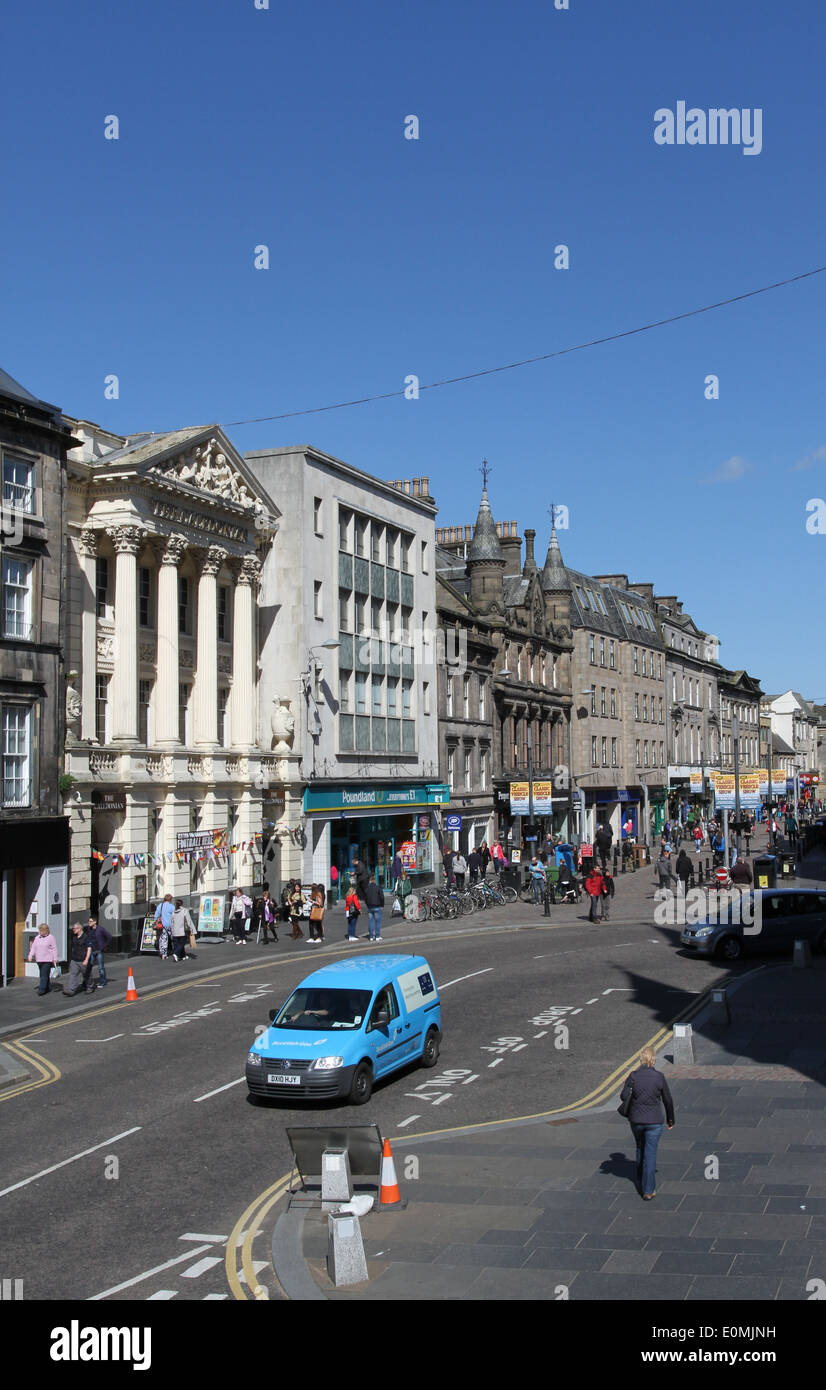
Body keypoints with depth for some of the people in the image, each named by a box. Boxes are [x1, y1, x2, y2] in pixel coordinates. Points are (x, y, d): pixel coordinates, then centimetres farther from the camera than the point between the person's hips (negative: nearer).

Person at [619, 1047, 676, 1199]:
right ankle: (648, 1190, 2)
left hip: (636, 1120, 2)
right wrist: (670, 1119, 11)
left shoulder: (633, 1076, -8)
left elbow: (624, 1097, -12)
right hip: (654, 1121, -2)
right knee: (650, 1153, 3)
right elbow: (667, 1100, -2)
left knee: (640, 1148, 24)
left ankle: (641, 1180, 40)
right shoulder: (659, 1077, -9)